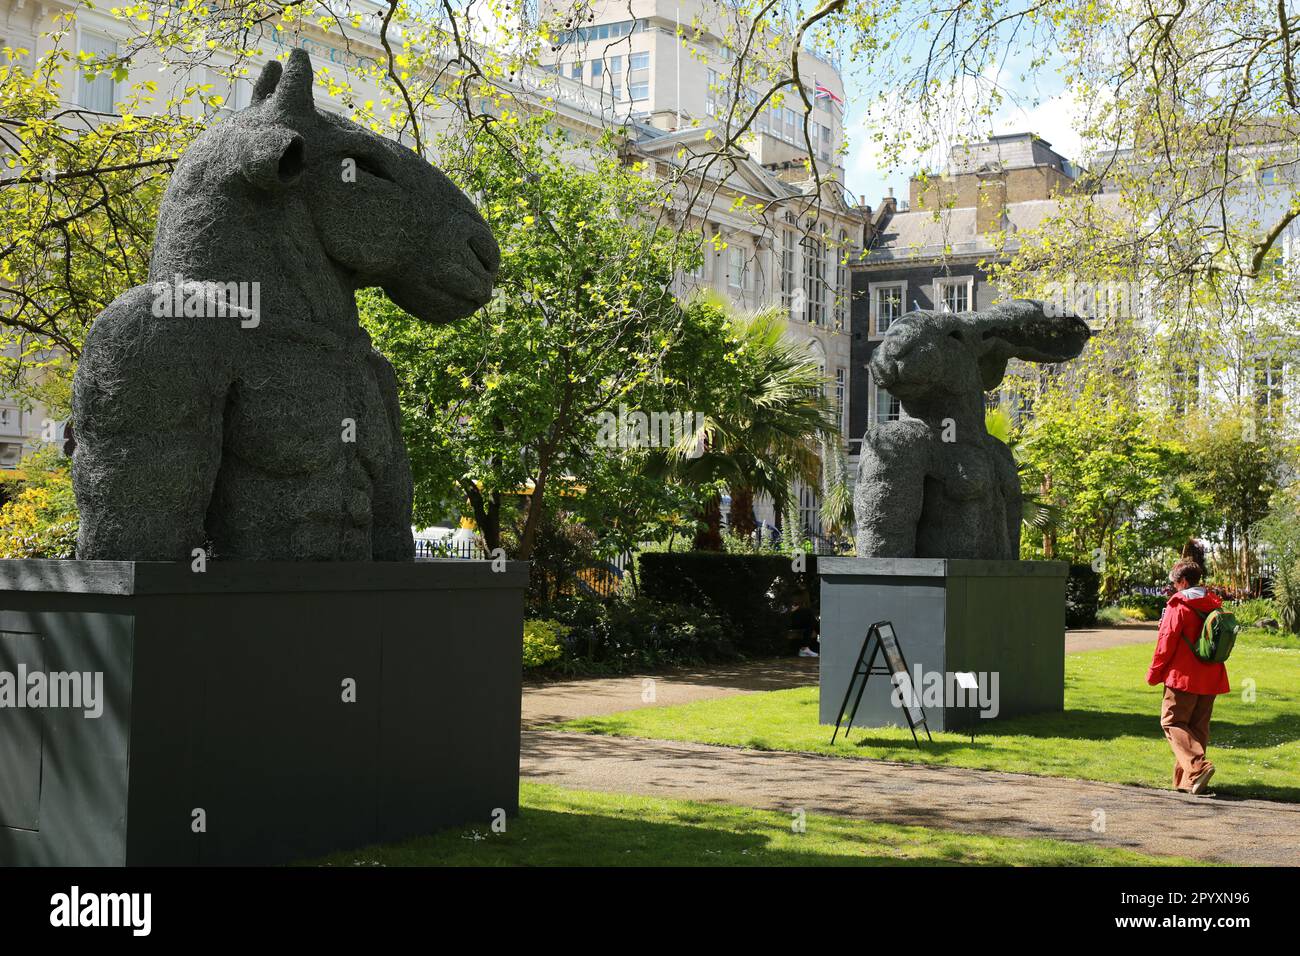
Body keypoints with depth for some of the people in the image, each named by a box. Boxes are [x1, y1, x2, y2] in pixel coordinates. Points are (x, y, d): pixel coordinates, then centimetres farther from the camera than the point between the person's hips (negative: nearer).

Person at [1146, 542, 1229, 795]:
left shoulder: (1178, 607, -11)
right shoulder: (1214, 606, 9)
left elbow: (1166, 644, -10)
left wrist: (1154, 674, 0)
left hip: (1183, 677, -7)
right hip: (1210, 679, 7)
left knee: (1172, 722, -1)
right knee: (1198, 727, 11)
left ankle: (1197, 766, -20)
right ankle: (1187, 780, 11)